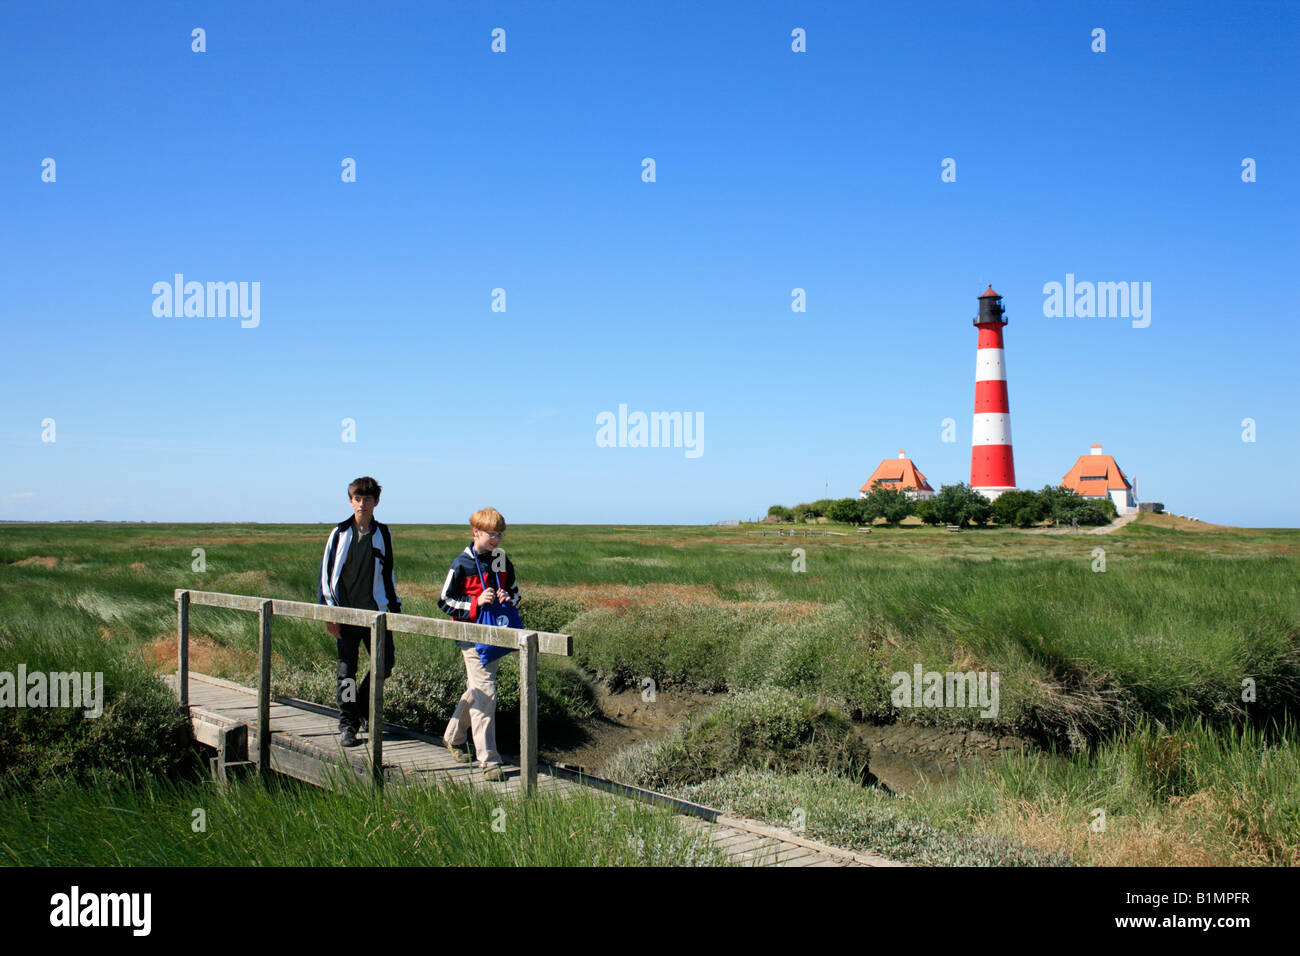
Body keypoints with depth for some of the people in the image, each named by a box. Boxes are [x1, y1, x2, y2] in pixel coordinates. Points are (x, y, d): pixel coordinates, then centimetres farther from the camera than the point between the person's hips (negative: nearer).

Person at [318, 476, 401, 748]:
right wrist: (329, 612, -6)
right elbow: (326, 572, 0)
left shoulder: (383, 534, 8)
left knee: (384, 664, 0)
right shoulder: (340, 533, 0)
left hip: (376, 612, 2)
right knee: (347, 671, 3)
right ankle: (348, 725, 12)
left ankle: (362, 707, 23)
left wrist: (395, 607, 15)